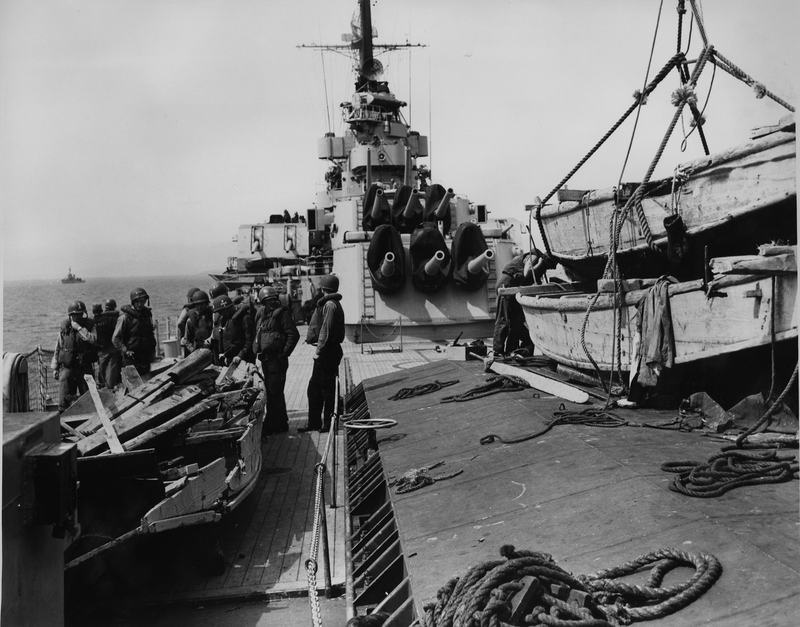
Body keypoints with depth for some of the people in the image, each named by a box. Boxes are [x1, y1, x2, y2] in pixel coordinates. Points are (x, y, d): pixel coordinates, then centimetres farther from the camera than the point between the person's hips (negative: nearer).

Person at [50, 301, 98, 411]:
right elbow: (57, 348, 9)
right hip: (67, 366, 0)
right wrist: (55, 367, 9)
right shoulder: (64, 327, 3)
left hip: (85, 366, 0)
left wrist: (79, 328, -19)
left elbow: (93, 339, -19)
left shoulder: (90, 325, 1)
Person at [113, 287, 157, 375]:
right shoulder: (125, 317, -9)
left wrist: (152, 351, 13)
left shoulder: (147, 314, 10)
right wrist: (126, 351, -18)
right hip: (131, 358, -6)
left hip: (146, 358, 6)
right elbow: (115, 338, -9)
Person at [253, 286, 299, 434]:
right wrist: (256, 351, 13)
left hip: (276, 359, -8)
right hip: (265, 359, 8)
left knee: (273, 393, -6)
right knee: (274, 392, 16)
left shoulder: (282, 313, -7)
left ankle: (272, 425, 1)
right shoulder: (262, 314, 15)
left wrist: (284, 354, -15)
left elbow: (294, 335, -14)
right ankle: (281, 423, 28)